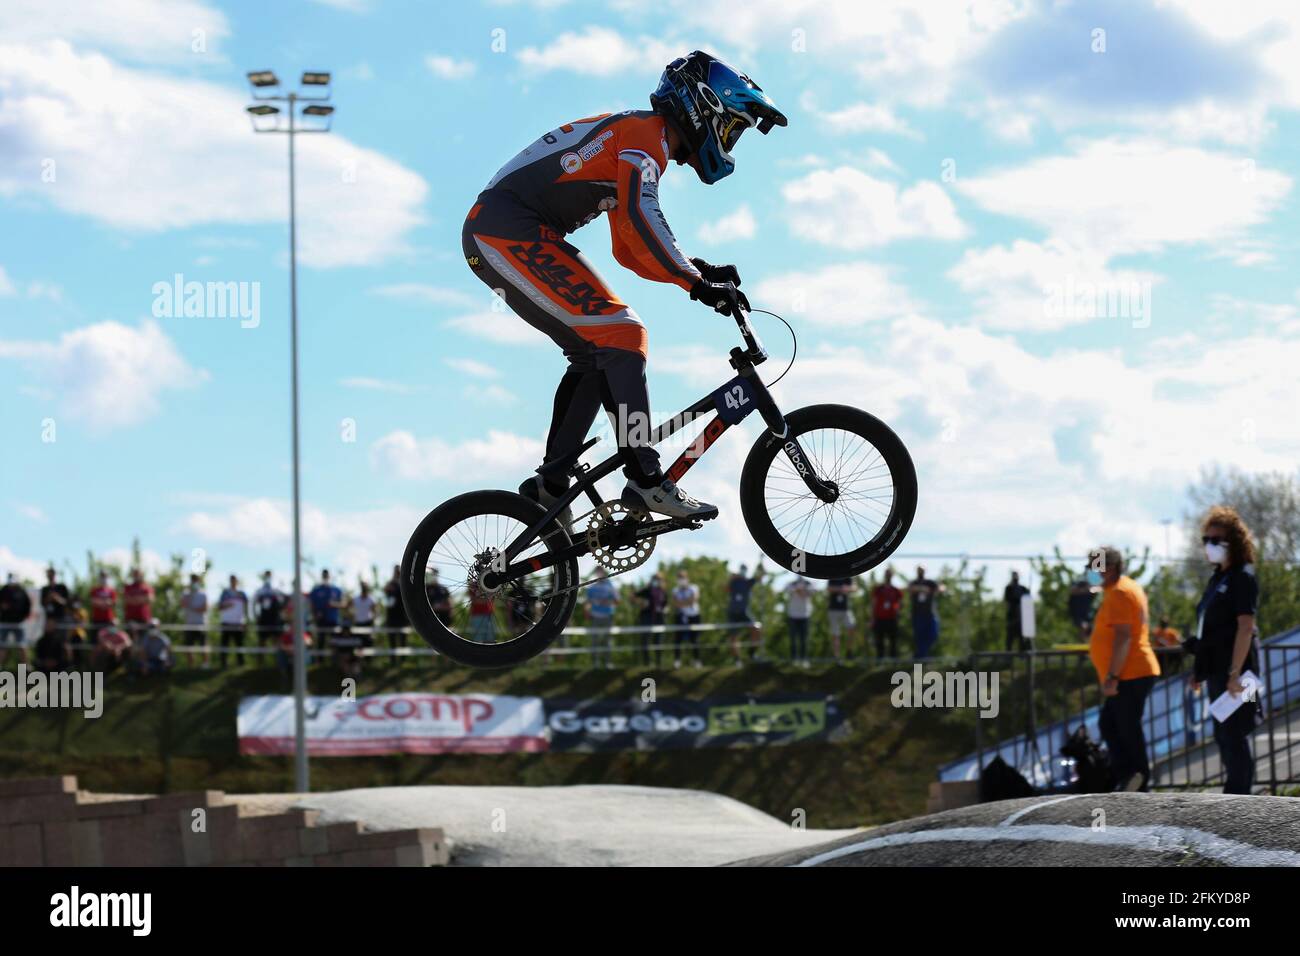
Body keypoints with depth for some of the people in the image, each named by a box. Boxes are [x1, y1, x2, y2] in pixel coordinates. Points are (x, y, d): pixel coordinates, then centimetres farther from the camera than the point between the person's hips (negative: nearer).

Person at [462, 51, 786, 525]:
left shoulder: (638, 141, 25)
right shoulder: (645, 134, -7)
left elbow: (630, 250, 26)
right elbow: (641, 220, -23)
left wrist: (702, 272, 13)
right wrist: (699, 285, -22)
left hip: (490, 237, 11)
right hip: (509, 229, -11)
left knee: (595, 352, 12)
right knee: (618, 335, -15)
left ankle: (550, 483, 12)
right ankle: (646, 480, -20)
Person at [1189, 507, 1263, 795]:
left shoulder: (1242, 577, -11)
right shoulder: (1217, 578, 17)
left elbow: (1245, 627, -19)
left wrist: (1235, 673, -24)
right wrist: (1199, 670, 19)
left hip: (1233, 670, -10)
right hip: (1216, 670, 10)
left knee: (1233, 736, -9)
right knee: (1225, 736, 14)